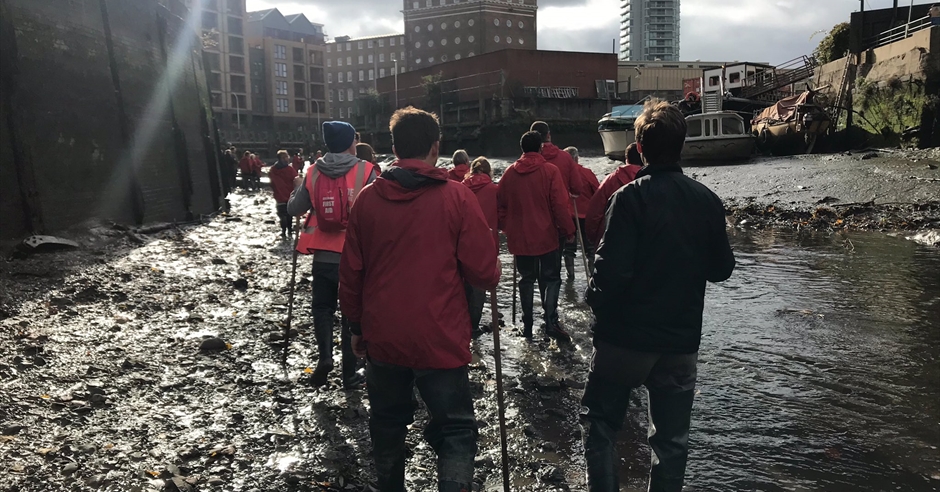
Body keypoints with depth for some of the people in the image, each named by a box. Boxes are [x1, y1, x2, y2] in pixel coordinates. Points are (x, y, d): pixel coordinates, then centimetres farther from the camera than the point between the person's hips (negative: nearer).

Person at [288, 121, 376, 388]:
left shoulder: (313, 173, 0)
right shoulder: (365, 171, -9)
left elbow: (294, 209, 8)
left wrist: (297, 188, 27)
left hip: (323, 257, 2)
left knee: (323, 307, 22)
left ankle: (324, 355, 2)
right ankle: (350, 373, 18)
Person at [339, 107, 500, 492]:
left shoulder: (367, 199, -2)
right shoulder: (457, 197, -12)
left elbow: (350, 274, 3)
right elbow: (484, 271, -11)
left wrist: (356, 325, 16)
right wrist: (491, 277, 12)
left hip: (382, 339, 4)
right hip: (440, 341, -3)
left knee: (387, 425, 22)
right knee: (455, 431, 8)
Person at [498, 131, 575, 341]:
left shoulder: (509, 172, 3)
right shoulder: (550, 171, -8)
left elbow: (501, 204, 9)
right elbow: (560, 205, -12)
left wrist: (505, 228, 20)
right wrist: (568, 230, -3)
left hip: (519, 237, 4)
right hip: (546, 236, -3)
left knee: (527, 279, 13)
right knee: (551, 279, 4)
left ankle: (527, 324, 16)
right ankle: (550, 322, -7)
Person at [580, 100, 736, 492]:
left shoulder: (630, 197, -15)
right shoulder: (707, 200, 0)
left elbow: (612, 269, -21)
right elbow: (721, 269, 6)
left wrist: (594, 297, -3)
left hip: (626, 337, -4)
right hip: (682, 341, 4)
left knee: (600, 425, 14)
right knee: (672, 439, 16)